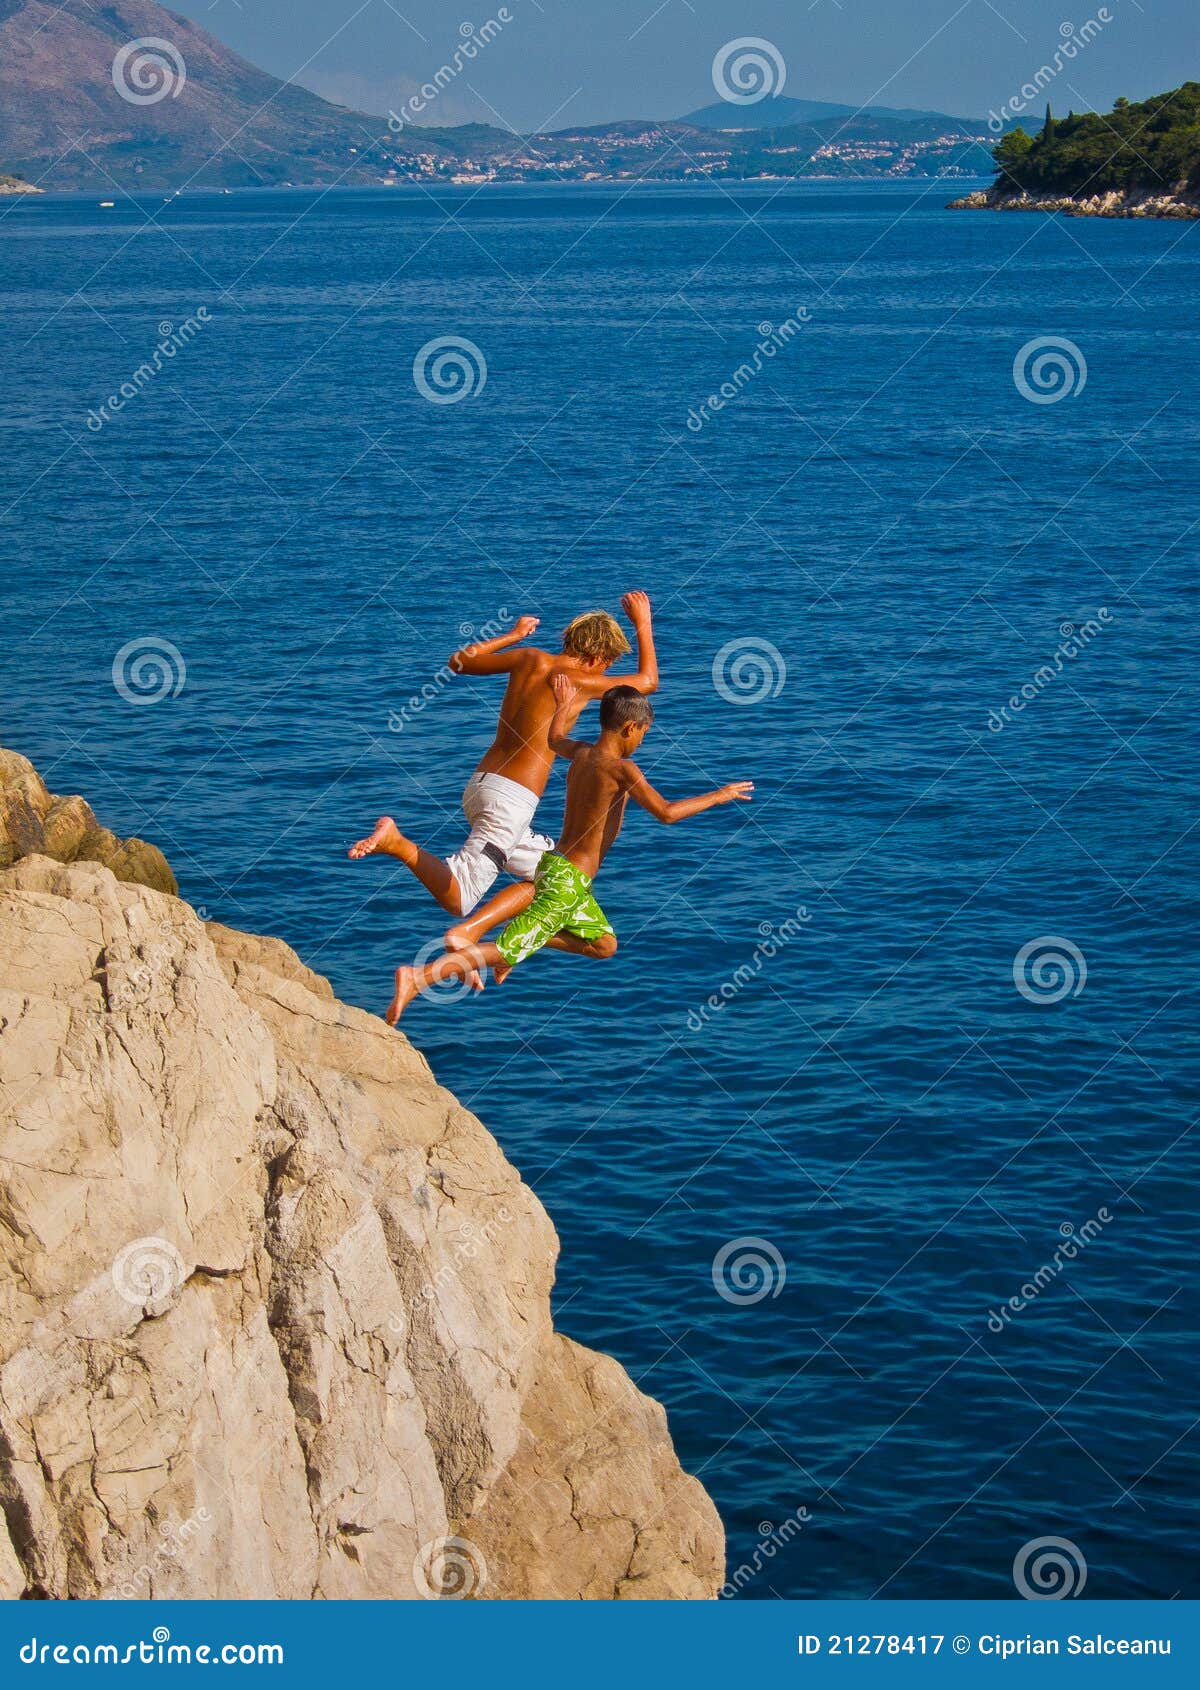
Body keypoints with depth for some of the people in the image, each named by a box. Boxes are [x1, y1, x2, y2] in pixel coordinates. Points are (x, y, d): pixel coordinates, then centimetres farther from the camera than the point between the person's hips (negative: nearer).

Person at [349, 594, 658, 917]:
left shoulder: (530, 658, 10)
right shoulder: (580, 681, -7)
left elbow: (458, 662, 26)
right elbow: (648, 681, 11)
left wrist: (513, 636, 38)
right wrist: (643, 623, 22)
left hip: (479, 784, 9)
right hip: (512, 798, -9)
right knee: (457, 901, -14)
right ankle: (398, 844, -27)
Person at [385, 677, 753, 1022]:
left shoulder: (581, 754, 6)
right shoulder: (621, 768, -18)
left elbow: (555, 739, 30)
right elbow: (666, 812, -21)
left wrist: (563, 706, 47)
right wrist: (718, 796, -10)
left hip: (553, 865, 10)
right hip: (568, 881, -9)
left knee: (604, 944, 24)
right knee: (508, 951, -12)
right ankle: (417, 977, -22)